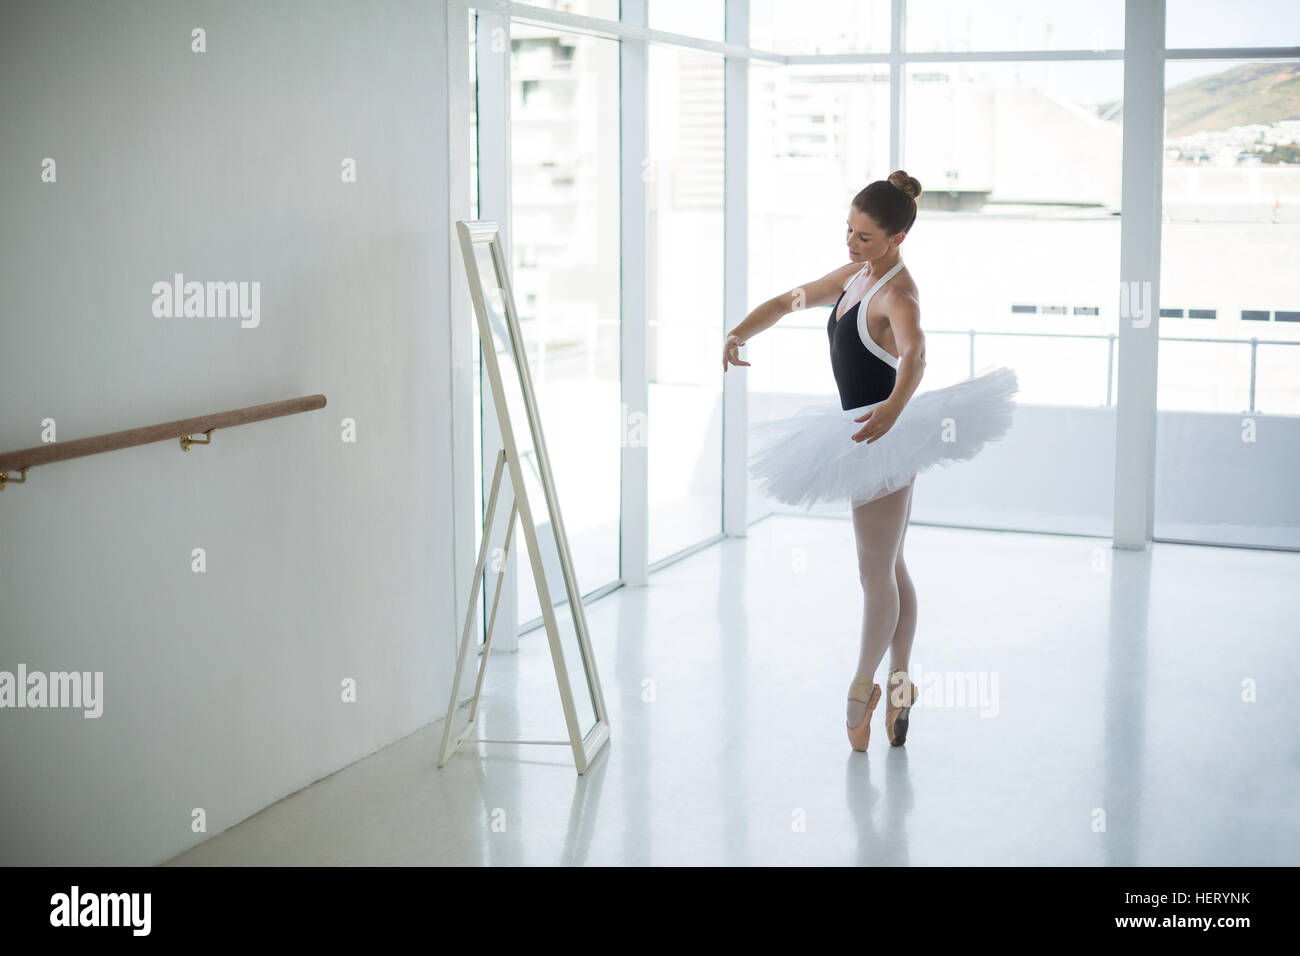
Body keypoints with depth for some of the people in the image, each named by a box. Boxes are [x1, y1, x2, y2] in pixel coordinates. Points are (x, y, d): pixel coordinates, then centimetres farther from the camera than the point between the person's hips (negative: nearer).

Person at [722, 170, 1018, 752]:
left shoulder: (897, 294, -21)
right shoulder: (855, 276, 8)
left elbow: (913, 353, -40)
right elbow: (791, 301, 17)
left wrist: (894, 407, -60)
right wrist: (739, 334, -1)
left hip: (886, 435, -10)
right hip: (868, 436, 10)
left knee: (875, 572, 1)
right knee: (891, 568, 17)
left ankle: (863, 686, 14)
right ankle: (900, 684, 28)